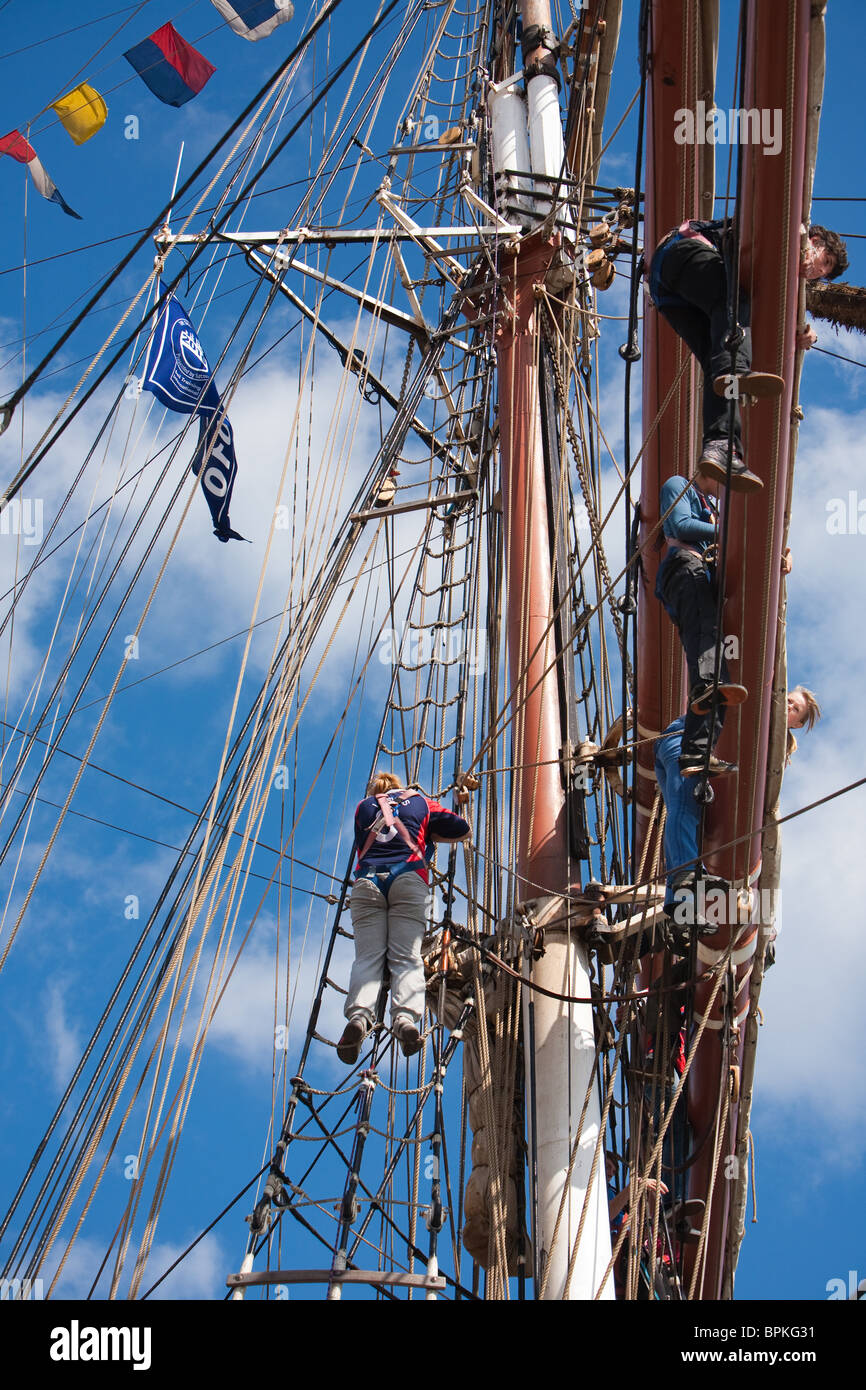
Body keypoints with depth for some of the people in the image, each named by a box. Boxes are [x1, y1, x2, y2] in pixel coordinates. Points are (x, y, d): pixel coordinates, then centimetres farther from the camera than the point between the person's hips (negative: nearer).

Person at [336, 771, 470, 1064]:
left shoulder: (364, 806, 28)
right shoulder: (420, 801, 26)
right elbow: (463, 830, 26)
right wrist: (431, 835, 42)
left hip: (367, 879, 1)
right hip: (408, 877, -1)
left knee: (367, 956, -7)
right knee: (407, 957, -9)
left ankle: (359, 1014, -32)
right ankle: (406, 1016, -34)